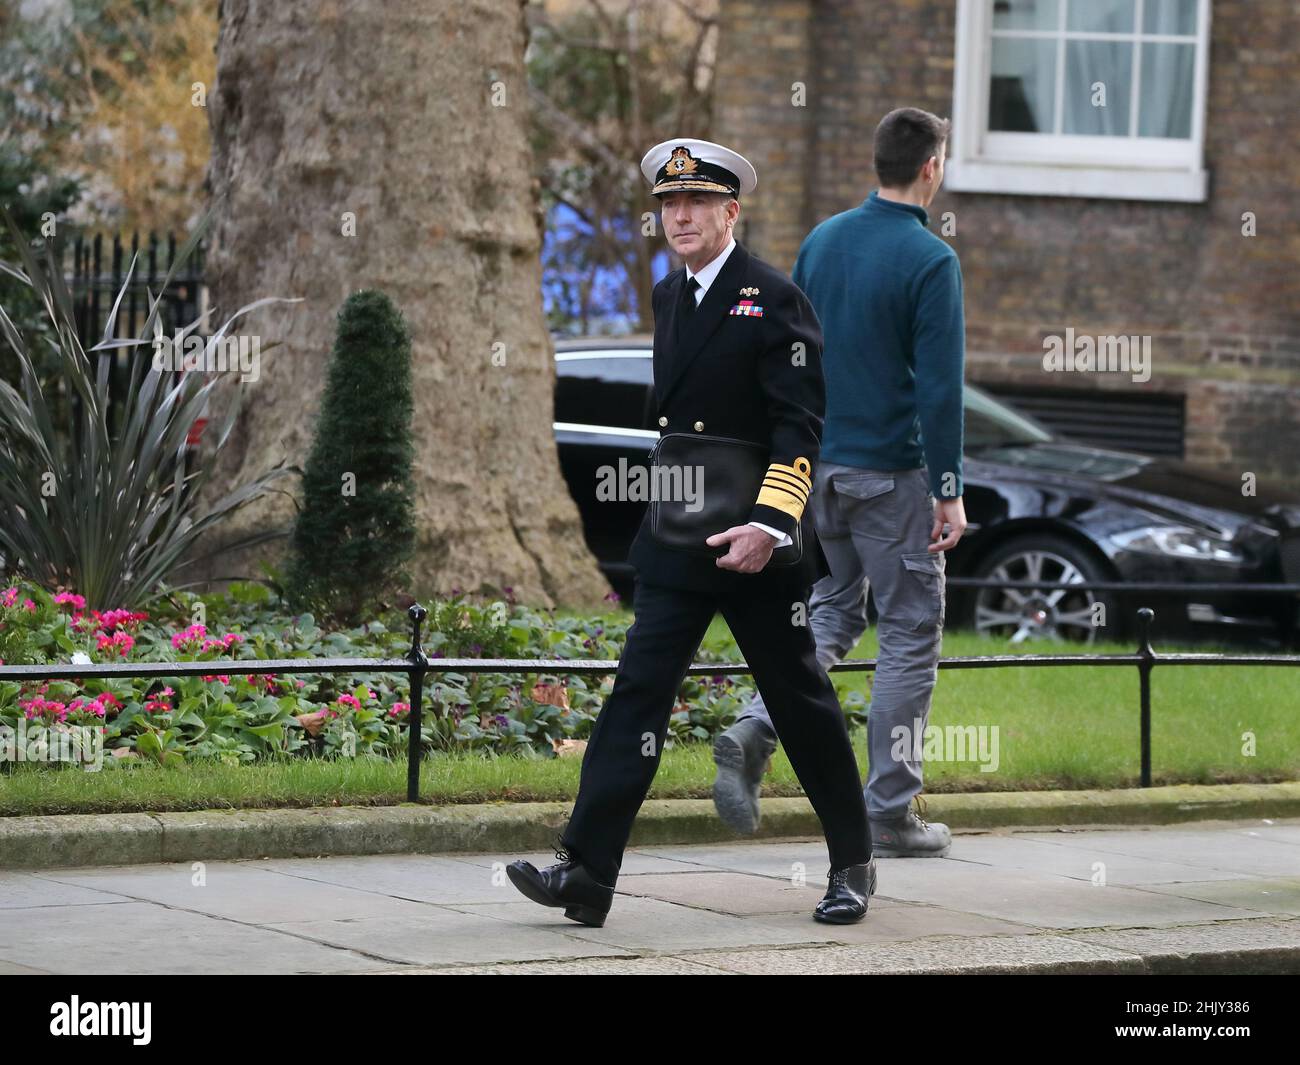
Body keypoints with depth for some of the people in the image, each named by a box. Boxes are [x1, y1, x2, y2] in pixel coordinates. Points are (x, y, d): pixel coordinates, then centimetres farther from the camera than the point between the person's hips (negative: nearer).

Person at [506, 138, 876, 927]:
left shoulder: (774, 299, -10)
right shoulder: (668, 298, 12)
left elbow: (801, 425, -15)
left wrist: (769, 526, -23)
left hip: (758, 540, -6)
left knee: (800, 700, 6)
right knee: (640, 690, -5)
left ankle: (854, 863, 23)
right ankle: (588, 872, -13)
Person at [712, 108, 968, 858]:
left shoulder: (822, 242, 7)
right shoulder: (930, 261, -14)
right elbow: (940, 384, -17)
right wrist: (950, 490, -13)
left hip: (820, 464, 6)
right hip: (893, 472, -6)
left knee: (833, 610, 18)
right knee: (911, 632, 4)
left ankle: (754, 735, -7)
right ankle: (891, 813, 6)